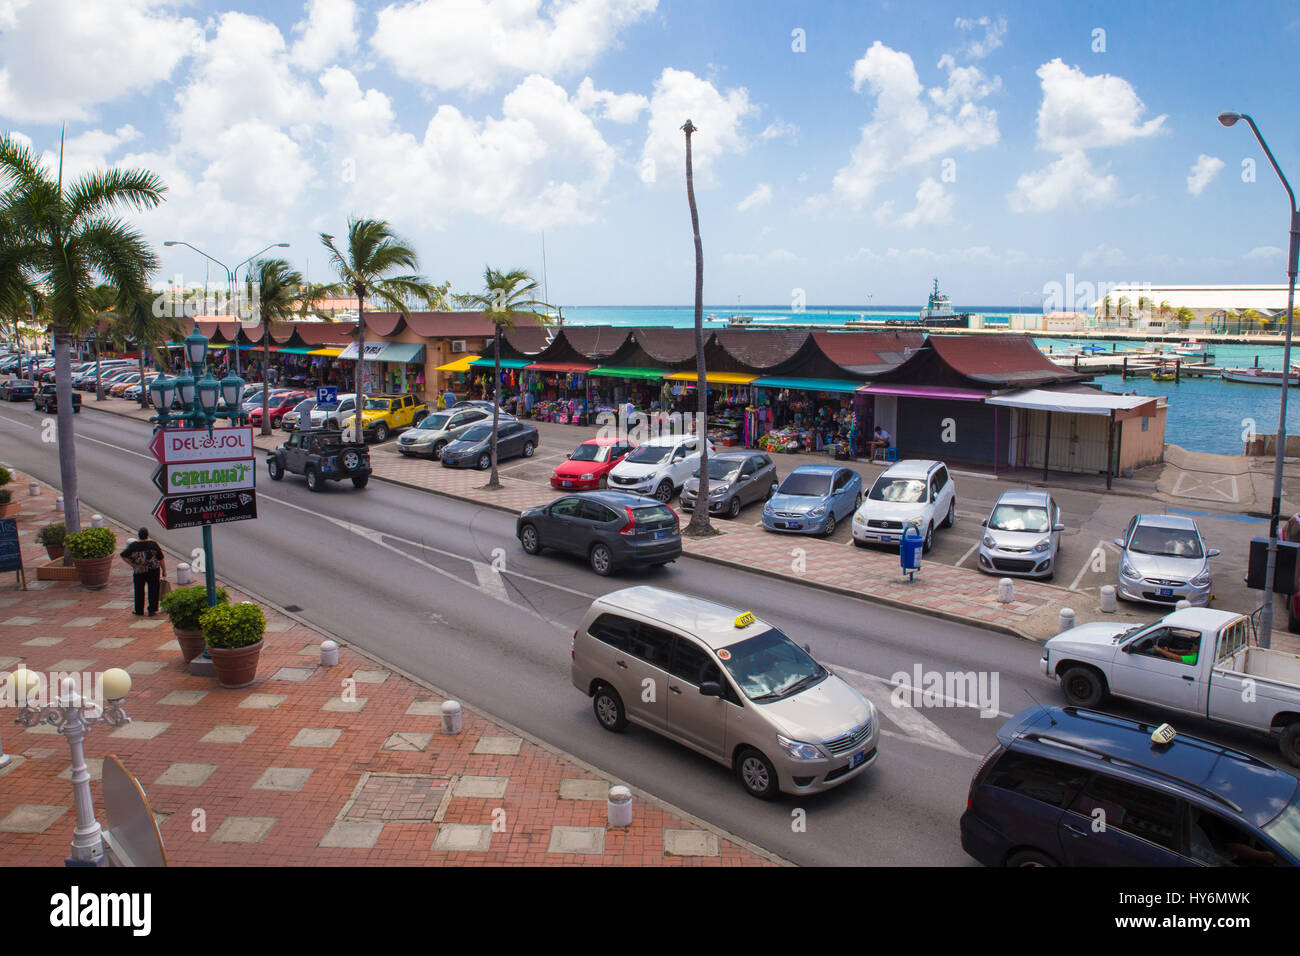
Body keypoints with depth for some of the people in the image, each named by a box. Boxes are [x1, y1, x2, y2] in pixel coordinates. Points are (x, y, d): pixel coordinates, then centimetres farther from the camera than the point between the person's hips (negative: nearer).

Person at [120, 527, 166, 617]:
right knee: (153, 590, 8)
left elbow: (123, 556, -5)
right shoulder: (153, 544, -8)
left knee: (139, 590, 13)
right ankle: (152, 610, 7)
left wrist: (132, 564, 2)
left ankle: (139, 611, 21)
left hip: (139, 571, 1)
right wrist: (164, 571, 3)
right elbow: (161, 558, -6)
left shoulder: (133, 545, -6)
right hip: (153, 570, -1)